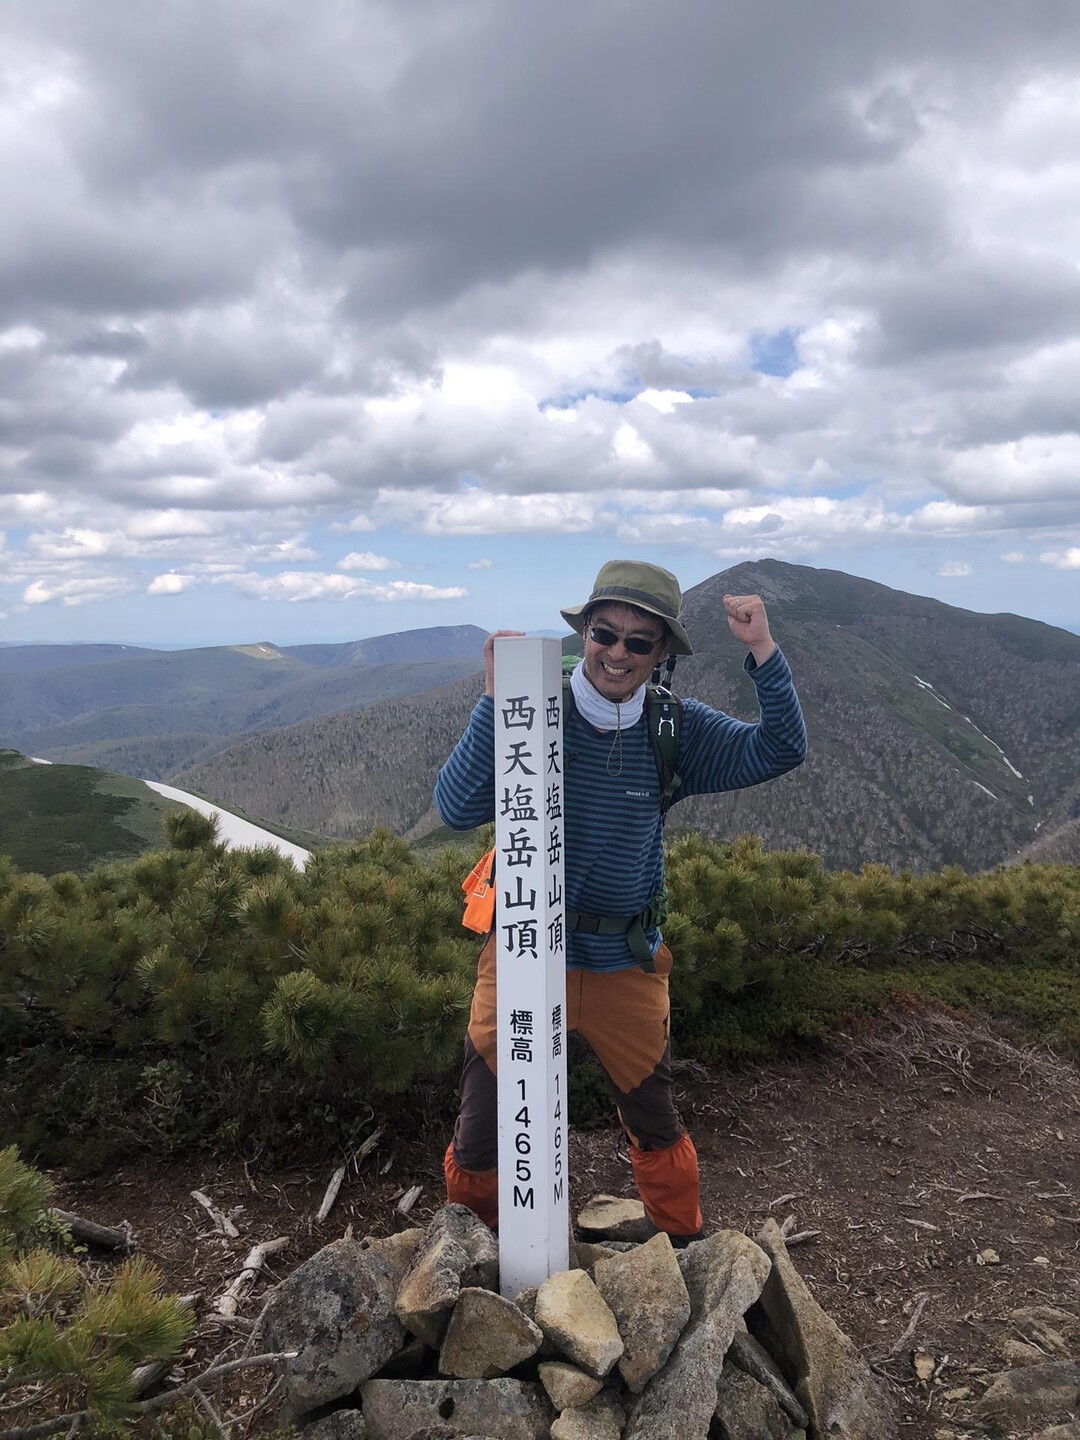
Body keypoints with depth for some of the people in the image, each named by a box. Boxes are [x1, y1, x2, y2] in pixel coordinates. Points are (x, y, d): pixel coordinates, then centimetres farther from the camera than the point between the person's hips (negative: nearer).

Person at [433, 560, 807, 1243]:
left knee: (657, 1124, 22)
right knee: (481, 1135, 11)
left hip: (628, 966, 2)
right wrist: (495, 701, -34)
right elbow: (457, 809, -24)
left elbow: (779, 752, -10)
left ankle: (686, 1249, 49)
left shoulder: (674, 729, -6)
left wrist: (763, 650, -22)